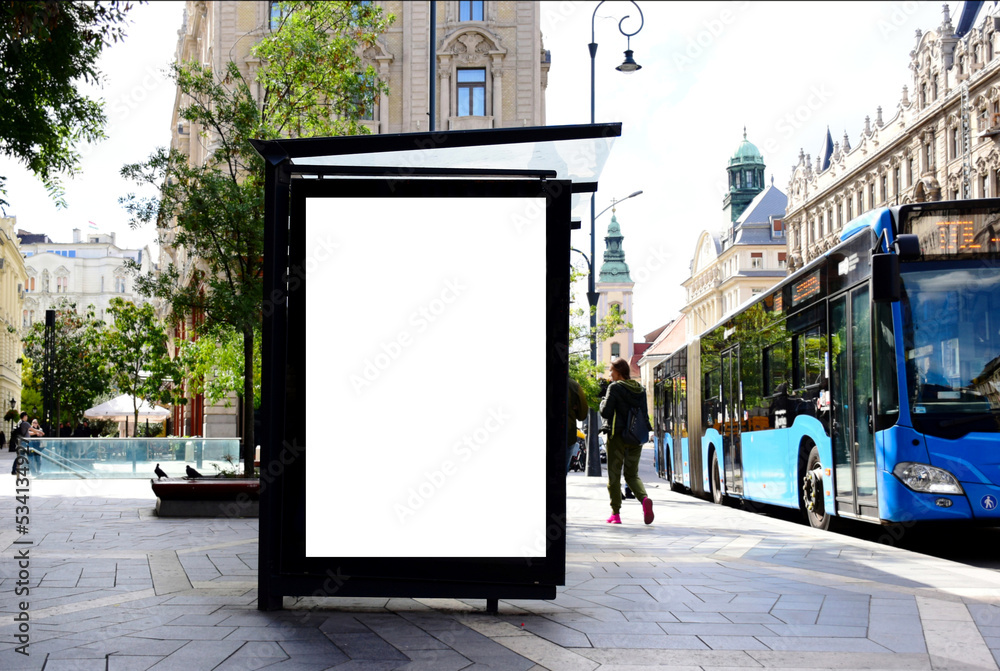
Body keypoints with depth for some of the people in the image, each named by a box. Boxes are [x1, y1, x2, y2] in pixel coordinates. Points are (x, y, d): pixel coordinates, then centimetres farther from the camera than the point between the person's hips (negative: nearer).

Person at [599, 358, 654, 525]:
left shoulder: (615, 388, -9)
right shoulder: (640, 389, 9)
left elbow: (605, 412, -13)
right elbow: (644, 413, 12)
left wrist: (603, 402, 5)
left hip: (618, 435, -5)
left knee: (614, 474, 4)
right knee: (632, 474, 12)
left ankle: (615, 513, 4)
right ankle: (644, 498, -16)